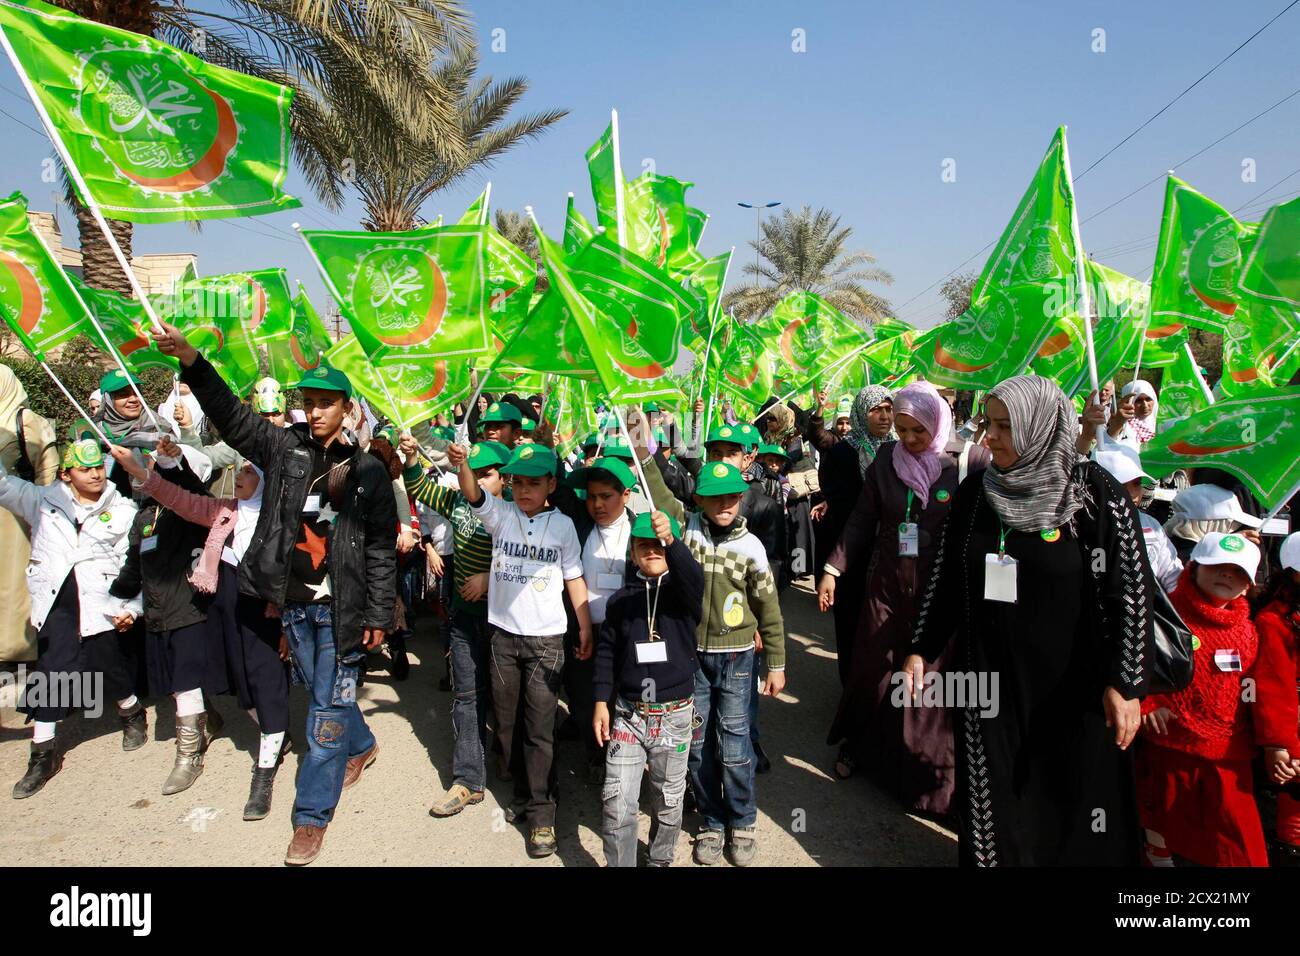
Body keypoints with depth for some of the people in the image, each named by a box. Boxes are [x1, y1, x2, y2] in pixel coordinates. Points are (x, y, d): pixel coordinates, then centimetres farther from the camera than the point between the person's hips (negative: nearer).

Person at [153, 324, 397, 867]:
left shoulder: (367, 472, -5)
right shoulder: (284, 447, 4)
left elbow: (382, 549, -5)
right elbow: (232, 415, -5)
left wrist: (379, 615, -7)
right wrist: (190, 361, -21)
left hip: (341, 607, -4)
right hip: (295, 600, 4)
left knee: (328, 704, 0)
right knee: (320, 691, 20)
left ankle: (312, 816, 11)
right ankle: (361, 746, 48)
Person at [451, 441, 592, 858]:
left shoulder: (562, 525, -1)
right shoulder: (500, 514, 0)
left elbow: (574, 579, 5)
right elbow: (474, 495, -19)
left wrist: (585, 628, 2)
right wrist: (461, 464, -39)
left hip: (546, 638, -2)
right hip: (504, 634, 2)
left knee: (539, 729, 0)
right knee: (506, 722, 14)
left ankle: (541, 813, 10)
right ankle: (520, 795, 32)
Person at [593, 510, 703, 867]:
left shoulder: (682, 592, -5)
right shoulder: (621, 599, 2)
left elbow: (693, 575, -29)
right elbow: (606, 651, 7)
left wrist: (671, 539, -47)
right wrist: (601, 702, 2)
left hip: (674, 715, -1)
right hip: (627, 713, 1)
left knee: (669, 801, 14)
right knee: (617, 801, -2)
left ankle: (660, 860, 37)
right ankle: (619, 863, 16)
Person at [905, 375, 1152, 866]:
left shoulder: (1096, 494, -11)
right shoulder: (975, 491, 1)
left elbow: (1131, 589, -10)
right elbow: (945, 577, 8)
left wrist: (1126, 683, -11)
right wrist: (920, 650, 5)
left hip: (1071, 684, -3)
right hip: (988, 678, 4)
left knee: (1072, 795, 9)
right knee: (993, 797, 12)